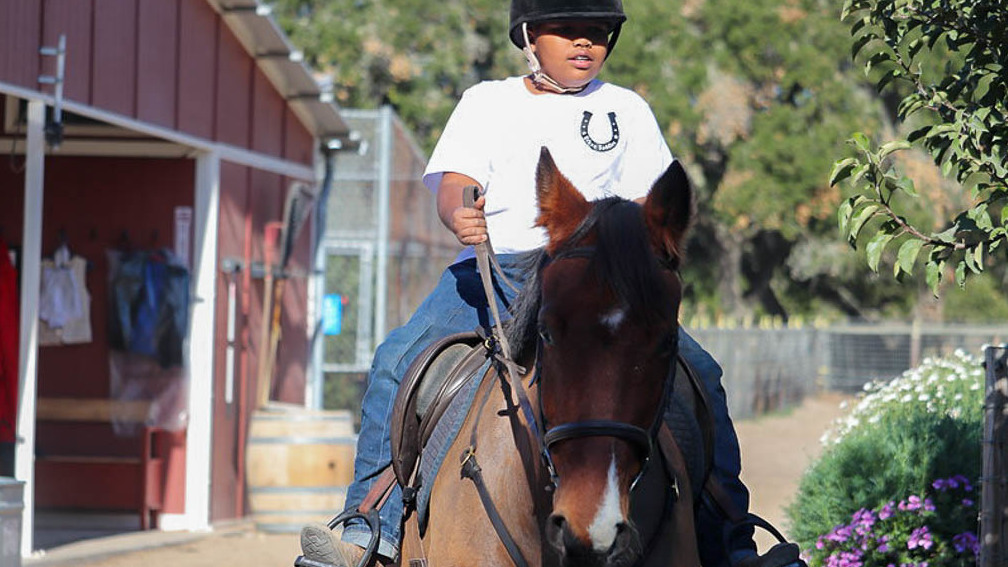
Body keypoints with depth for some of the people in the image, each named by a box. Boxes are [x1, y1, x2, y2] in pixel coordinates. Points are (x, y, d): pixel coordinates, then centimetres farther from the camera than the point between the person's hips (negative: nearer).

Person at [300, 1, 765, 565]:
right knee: (397, 361, -24)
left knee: (698, 373, -19)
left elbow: (647, 207, 13)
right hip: (494, 271, 0)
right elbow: (455, 181, 2)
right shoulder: (487, 101, 15)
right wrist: (460, 215, -24)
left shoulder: (627, 110, 16)